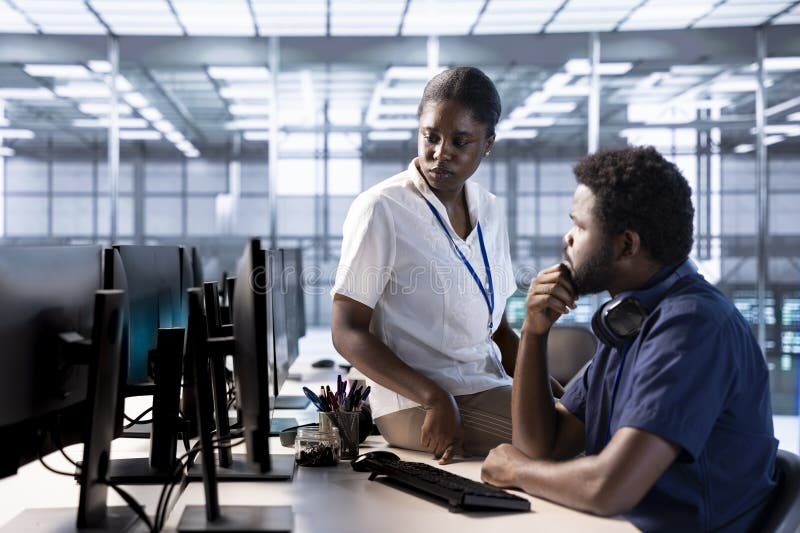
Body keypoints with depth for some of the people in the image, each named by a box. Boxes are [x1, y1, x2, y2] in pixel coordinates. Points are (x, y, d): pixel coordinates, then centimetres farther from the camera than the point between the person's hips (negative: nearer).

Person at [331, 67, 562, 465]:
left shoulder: (488, 210, 11)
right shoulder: (382, 209, -10)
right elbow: (347, 332, -13)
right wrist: (436, 399, -24)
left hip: (487, 386, 8)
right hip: (415, 402, -7)